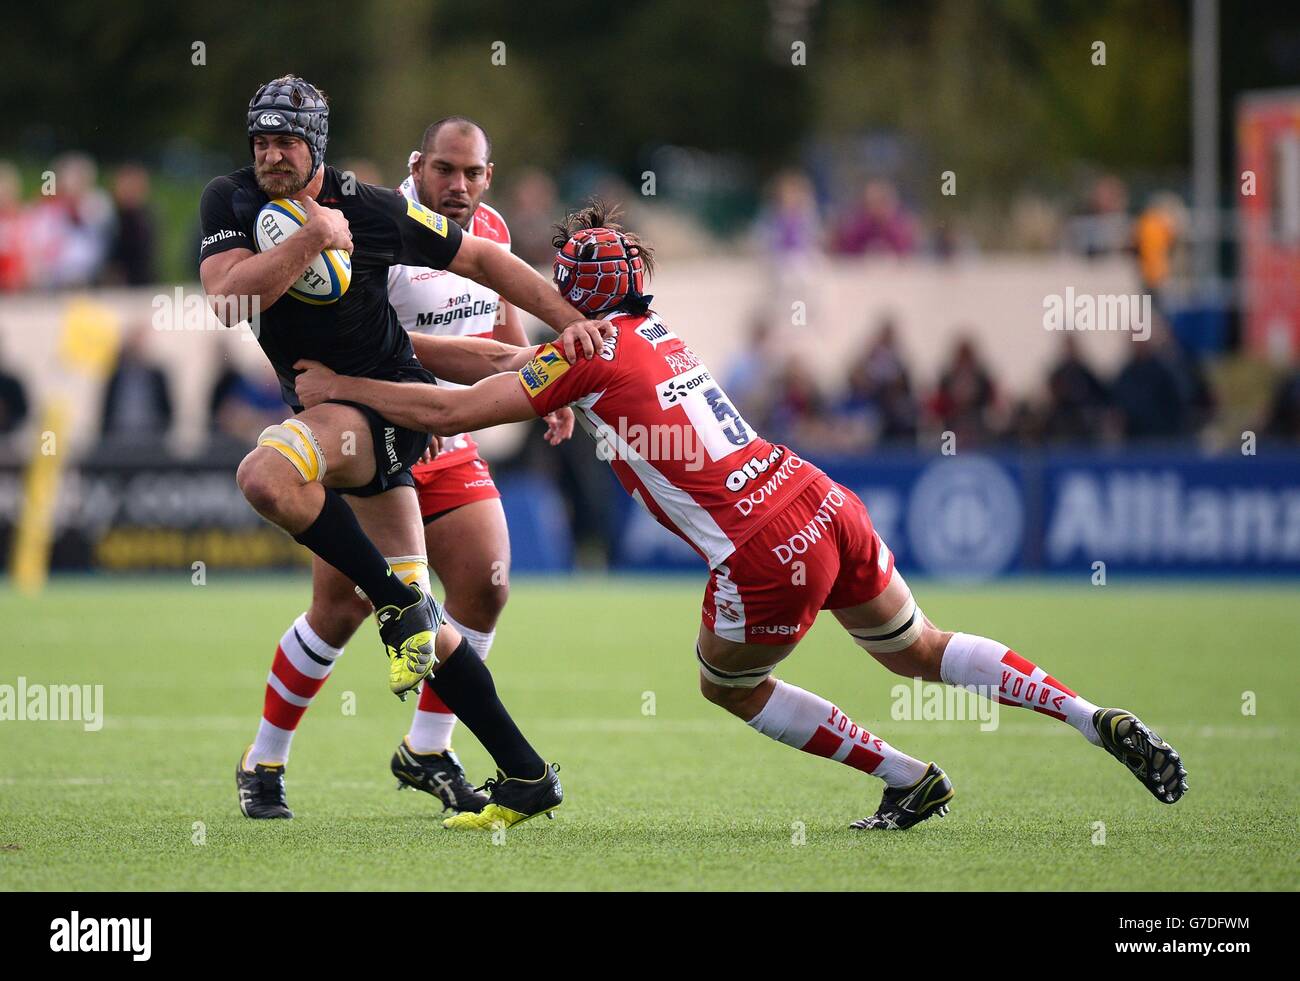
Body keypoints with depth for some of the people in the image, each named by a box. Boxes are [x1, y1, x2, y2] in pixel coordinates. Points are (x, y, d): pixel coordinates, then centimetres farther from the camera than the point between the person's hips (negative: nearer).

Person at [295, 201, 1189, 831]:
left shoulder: (584, 358, -3)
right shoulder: (658, 332, 17)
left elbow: (450, 413, -3)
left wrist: (338, 385, 7)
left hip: (767, 556, -7)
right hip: (830, 508, 7)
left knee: (730, 687, 21)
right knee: (918, 653, 24)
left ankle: (909, 780, 17)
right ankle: (1098, 719, 13)